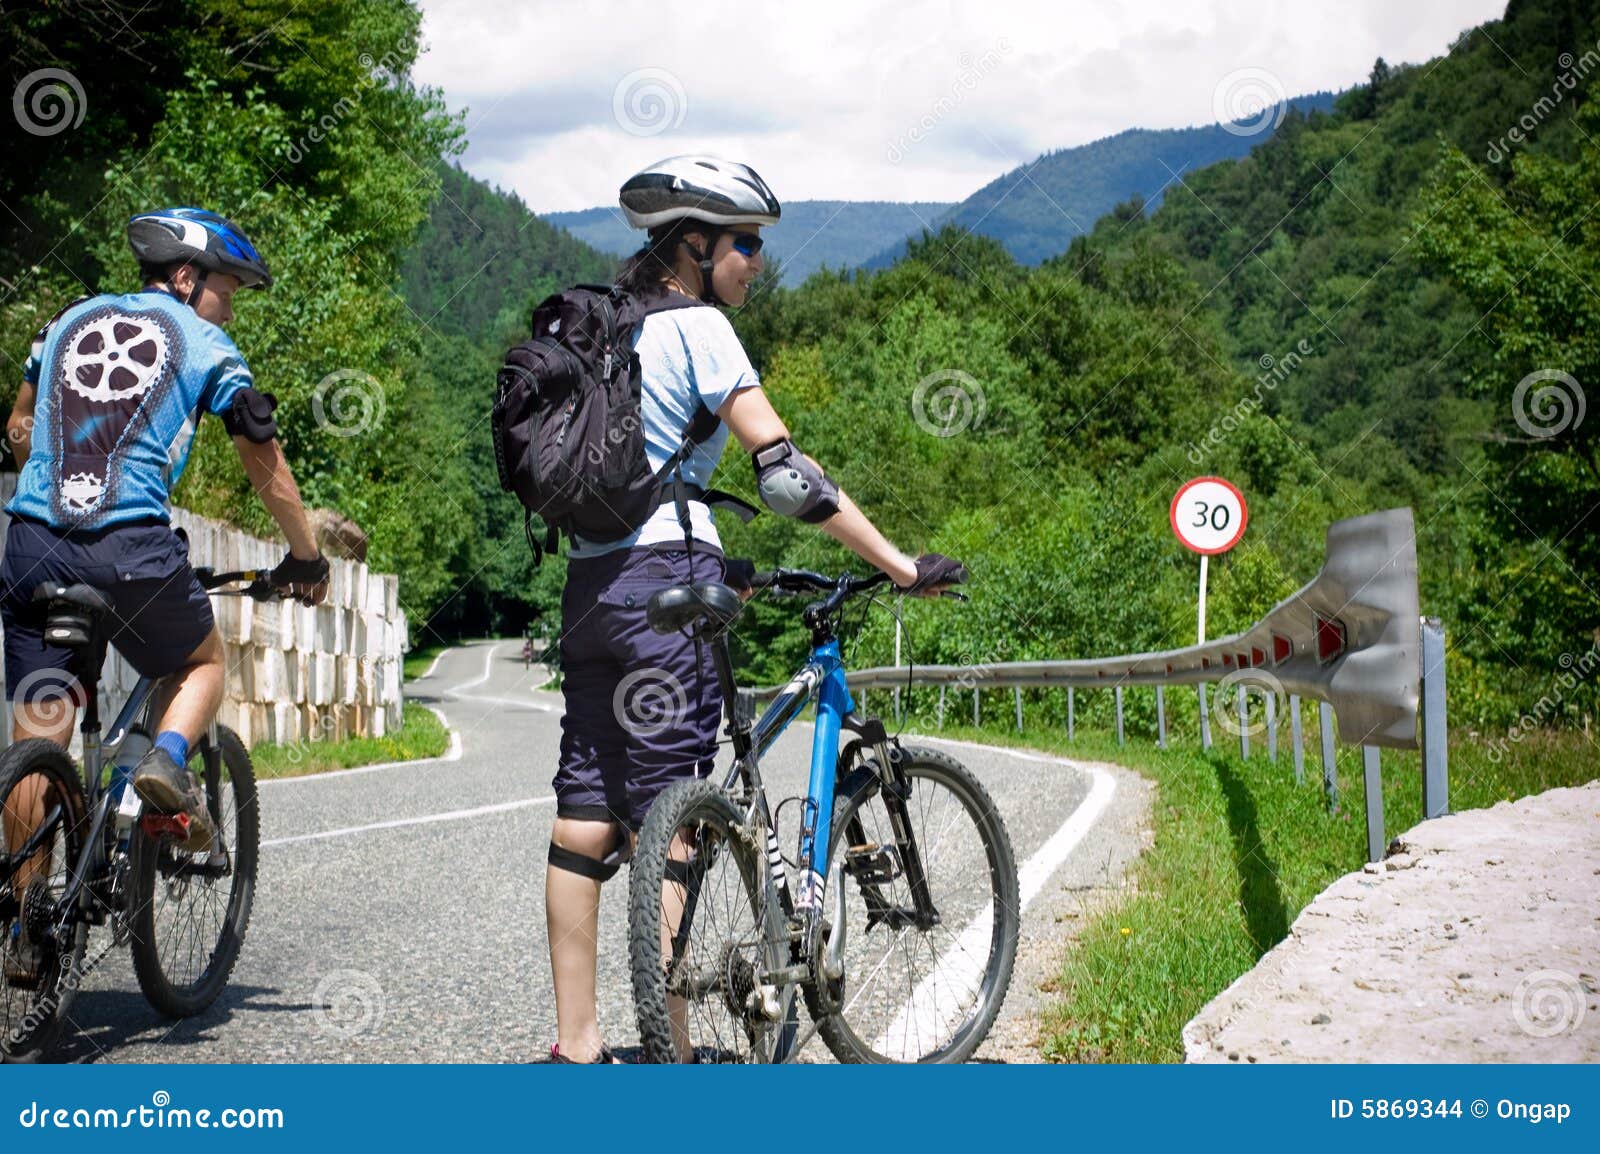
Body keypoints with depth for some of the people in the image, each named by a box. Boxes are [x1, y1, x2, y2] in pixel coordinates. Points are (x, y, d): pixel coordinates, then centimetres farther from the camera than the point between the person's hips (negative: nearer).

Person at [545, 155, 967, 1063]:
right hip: (664, 586, -8)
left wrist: (718, 566, 26)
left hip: (590, 582, 8)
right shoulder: (697, 326, -7)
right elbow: (781, 468, -16)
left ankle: (576, 1047, 11)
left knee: (585, 817, 7)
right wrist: (901, 566, -15)